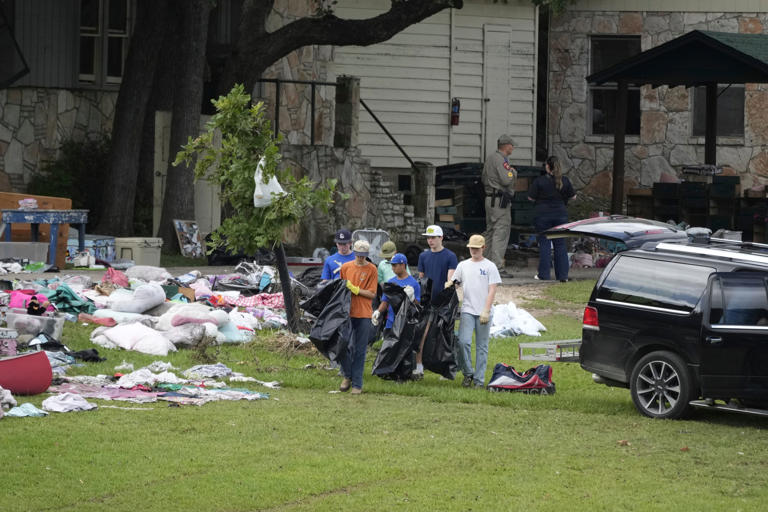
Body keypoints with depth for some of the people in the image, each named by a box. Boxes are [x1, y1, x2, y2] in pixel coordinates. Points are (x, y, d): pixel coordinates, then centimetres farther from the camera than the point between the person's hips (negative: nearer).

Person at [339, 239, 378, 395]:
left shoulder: (371, 269, -1)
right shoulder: (345, 267, 7)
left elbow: (372, 294, -5)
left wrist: (355, 289, -14)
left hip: (363, 314, -2)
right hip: (346, 312, 2)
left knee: (360, 351, 1)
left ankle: (357, 384, 5)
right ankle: (347, 376, 21)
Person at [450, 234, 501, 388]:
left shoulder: (490, 266, 3)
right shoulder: (463, 265, 12)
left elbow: (492, 290, -3)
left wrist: (486, 311, -12)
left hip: (483, 313, -2)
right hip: (467, 310, 2)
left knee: (482, 346, 1)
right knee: (463, 341, -14)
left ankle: (479, 379, 6)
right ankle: (468, 373, 2)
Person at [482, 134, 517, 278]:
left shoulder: (490, 158, 16)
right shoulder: (501, 160, -15)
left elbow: (484, 179, 22)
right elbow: (506, 180, -23)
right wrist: (513, 172, -6)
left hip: (489, 199, 10)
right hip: (500, 201, -10)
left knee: (490, 232, 14)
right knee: (500, 234, -10)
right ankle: (497, 267, -13)